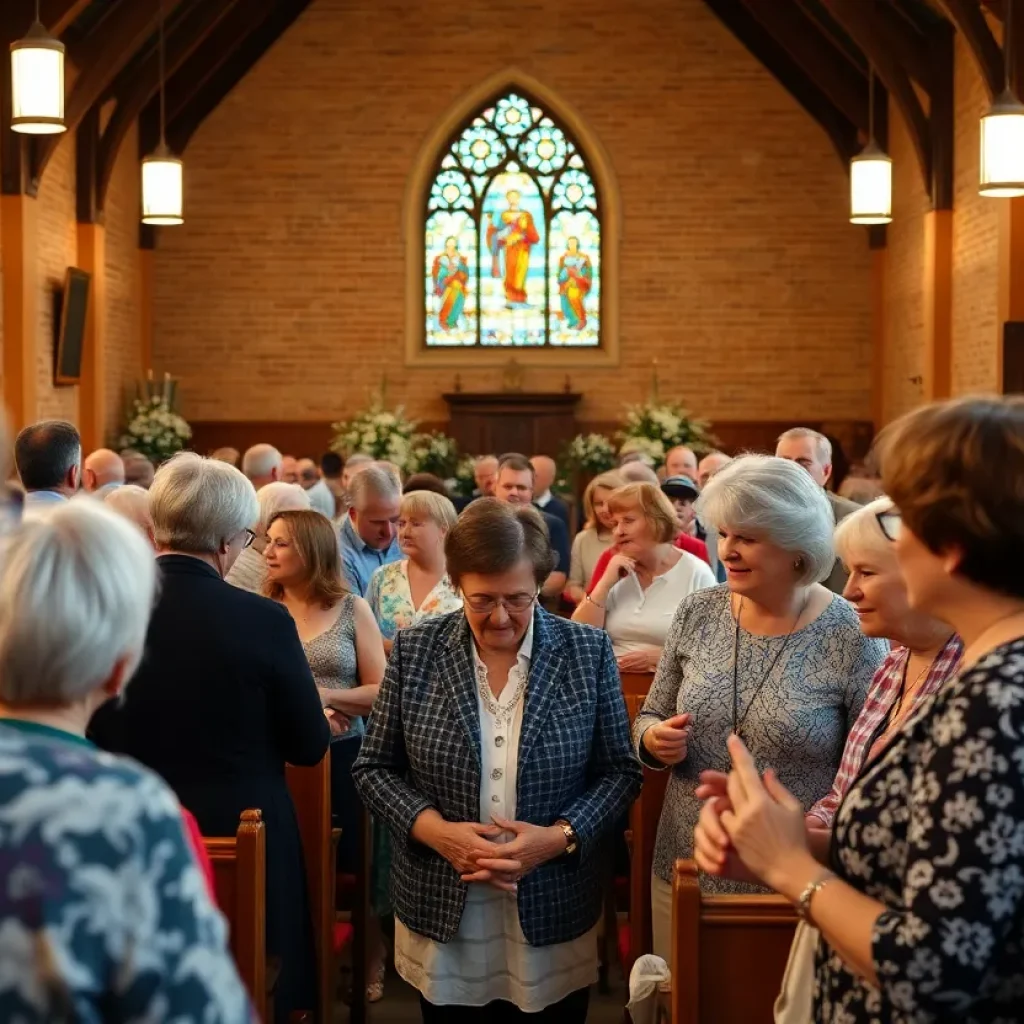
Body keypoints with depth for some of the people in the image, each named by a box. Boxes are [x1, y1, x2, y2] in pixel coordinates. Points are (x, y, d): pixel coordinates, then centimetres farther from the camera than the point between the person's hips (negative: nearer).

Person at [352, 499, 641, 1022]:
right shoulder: (416, 651, -4)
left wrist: (560, 837, -17)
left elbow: (620, 772, 0)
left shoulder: (588, 653, -5)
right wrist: (433, 828, -15)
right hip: (441, 919, 1)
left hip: (552, 919, 0)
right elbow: (374, 767, 1)